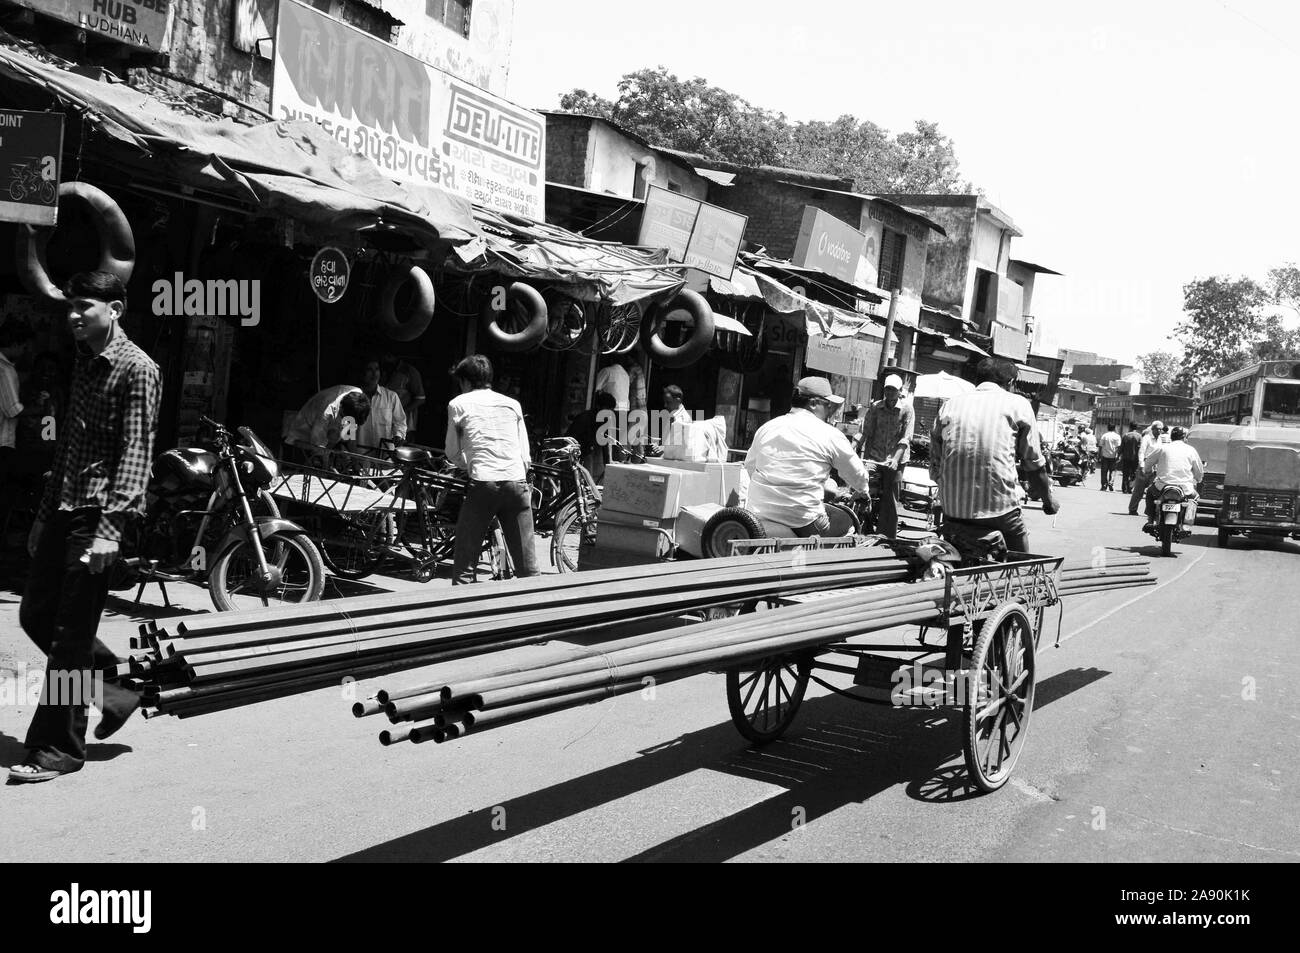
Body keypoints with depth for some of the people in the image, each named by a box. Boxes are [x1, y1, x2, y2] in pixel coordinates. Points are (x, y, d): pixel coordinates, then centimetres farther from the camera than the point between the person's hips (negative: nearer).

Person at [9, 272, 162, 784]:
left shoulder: (137, 369, -10)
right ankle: (117, 686, 30)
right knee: (36, 615, 13)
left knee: (71, 634, -3)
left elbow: (135, 454, -17)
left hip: (97, 514, -9)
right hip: (63, 510, 9)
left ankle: (59, 748, 8)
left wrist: (110, 527, -23)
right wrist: (44, 513, 19)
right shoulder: (84, 362, 15)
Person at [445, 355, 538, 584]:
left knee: (465, 563, 4)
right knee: (527, 566, 7)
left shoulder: (458, 404, 11)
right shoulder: (512, 404, 19)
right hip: (517, 483, 3)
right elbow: (526, 456, 16)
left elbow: (452, 454, 18)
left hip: (482, 485, -3)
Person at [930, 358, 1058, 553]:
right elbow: (1033, 462, 9)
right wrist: (1047, 500, 23)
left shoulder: (949, 405, 14)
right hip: (1000, 512, -3)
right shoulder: (1018, 404, 6)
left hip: (953, 512, 4)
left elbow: (935, 467, 14)